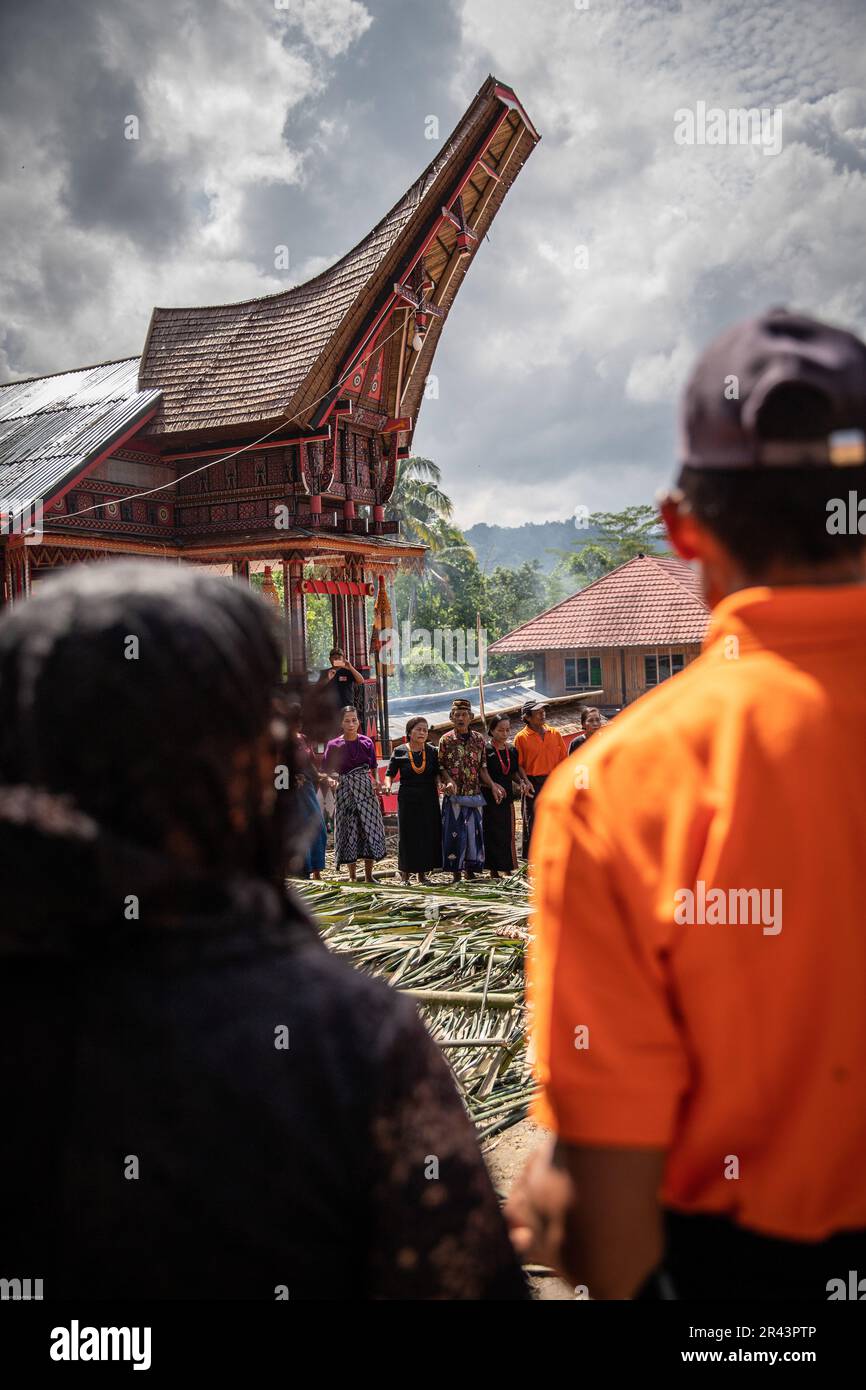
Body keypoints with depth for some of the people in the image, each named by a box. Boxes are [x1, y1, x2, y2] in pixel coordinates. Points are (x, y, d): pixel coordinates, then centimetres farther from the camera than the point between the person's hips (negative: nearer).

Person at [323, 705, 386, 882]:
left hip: (366, 789, 2)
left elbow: (373, 767, 10)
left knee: (370, 828, 0)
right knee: (348, 831, 1)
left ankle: (369, 876, 10)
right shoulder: (333, 745, -1)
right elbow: (326, 770, 1)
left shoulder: (367, 742, 5)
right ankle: (352, 877, 10)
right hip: (345, 791, -2)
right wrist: (333, 778, -20)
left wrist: (377, 782, -7)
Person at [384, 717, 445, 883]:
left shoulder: (432, 751, 5)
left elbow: (437, 773, 9)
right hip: (407, 799, -2)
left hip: (428, 799, 2)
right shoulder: (399, 752, -2)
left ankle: (422, 873, 15)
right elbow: (390, 773, 1)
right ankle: (405, 873, 10)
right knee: (406, 835, 0)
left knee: (428, 834, 3)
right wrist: (388, 785, -19)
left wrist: (439, 783, -11)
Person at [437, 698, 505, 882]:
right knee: (454, 833, -2)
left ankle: (470, 870, 18)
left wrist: (492, 786, -4)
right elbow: (441, 767, 0)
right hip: (454, 796, -3)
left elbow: (482, 768, 8)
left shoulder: (479, 739, 6)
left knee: (474, 831, 5)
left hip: (475, 795, 3)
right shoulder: (446, 740, 0)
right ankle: (456, 874, 6)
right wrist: (449, 781, -18)